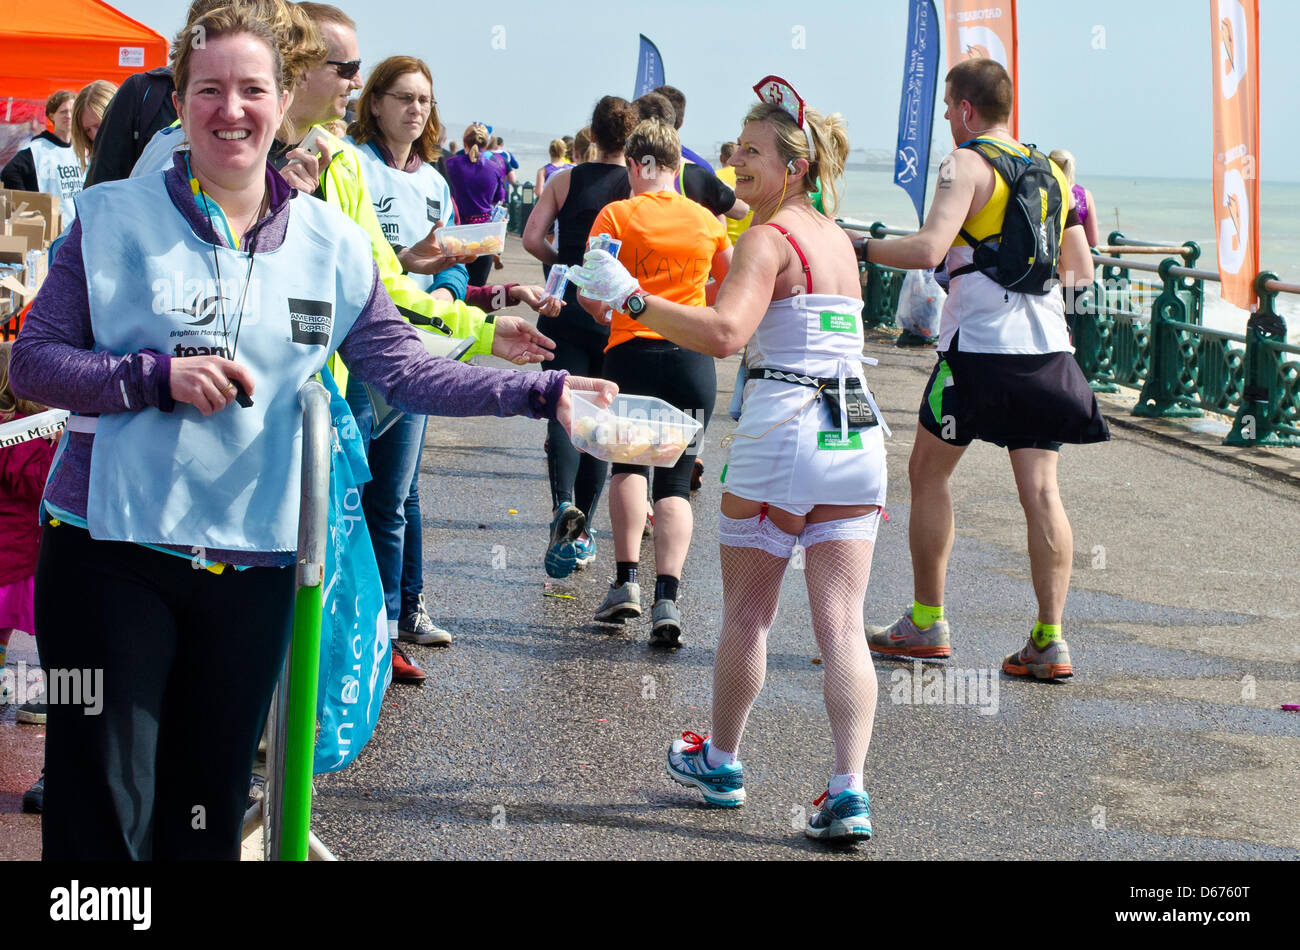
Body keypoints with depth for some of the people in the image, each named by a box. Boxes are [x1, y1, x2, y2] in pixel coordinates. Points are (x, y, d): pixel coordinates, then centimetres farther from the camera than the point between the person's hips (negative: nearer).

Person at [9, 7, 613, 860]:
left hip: (253, 562, 3)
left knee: (211, 807, 13)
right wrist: (158, 378, -17)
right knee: (103, 817, -2)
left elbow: (405, 368, 2)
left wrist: (540, 391, -9)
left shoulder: (331, 244, 7)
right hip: (112, 547, -3)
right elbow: (33, 360, -3)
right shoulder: (115, 218, 0)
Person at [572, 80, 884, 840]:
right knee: (842, 625, 1)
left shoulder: (768, 238, -8)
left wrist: (630, 297, -20)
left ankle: (722, 763, 29)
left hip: (783, 428, -6)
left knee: (747, 614, 12)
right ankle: (849, 791, -8)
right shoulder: (838, 240, 16)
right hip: (859, 435, 6)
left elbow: (724, 333, -23)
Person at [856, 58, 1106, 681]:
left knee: (928, 473, 10)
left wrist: (860, 249, -8)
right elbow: (1080, 268, 21)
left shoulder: (967, 165, -6)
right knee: (1041, 491, 2)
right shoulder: (1049, 172, 16)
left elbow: (929, 249, -20)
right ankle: (1050, 641, -3)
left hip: (979, 345, -6)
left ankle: (926, 624, 15)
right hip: (1047, 348, 6)